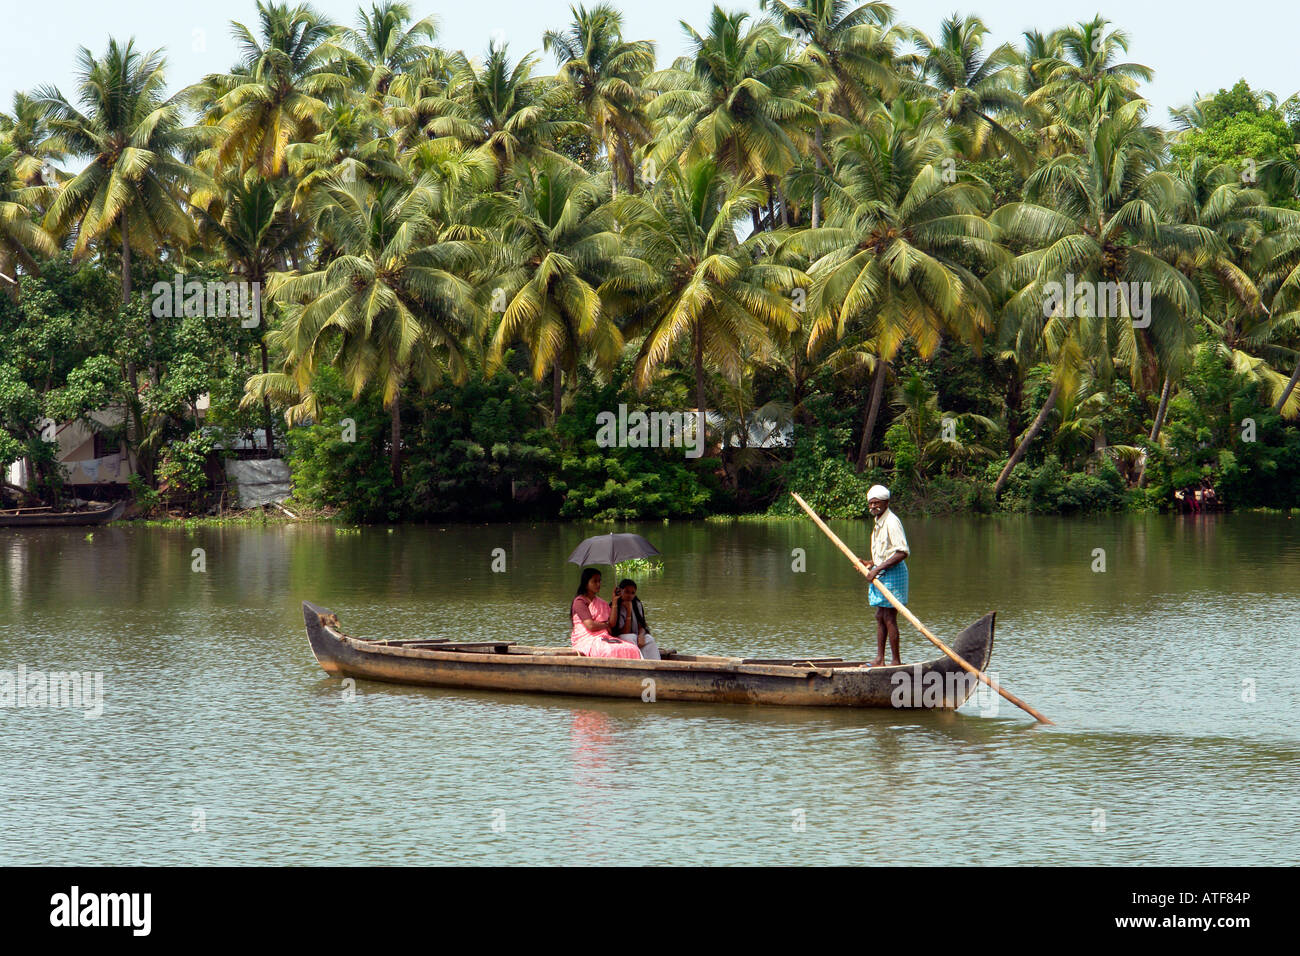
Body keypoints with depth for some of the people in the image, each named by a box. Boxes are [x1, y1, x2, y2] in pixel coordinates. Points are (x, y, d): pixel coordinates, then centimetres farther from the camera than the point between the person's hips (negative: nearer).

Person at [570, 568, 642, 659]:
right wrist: (606, 625, 6)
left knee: (632, 649, -19)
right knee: (612, 650, -36)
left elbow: (612, 623, 8)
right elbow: (590, 626, -11)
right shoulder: (579, 601, -1)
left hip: (603, 638, 7)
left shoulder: (601, 603, 21)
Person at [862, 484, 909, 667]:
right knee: (880, 617, 10)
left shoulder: (891, 522, -16)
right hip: (880, 575, 10)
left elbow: (902, 552, -23)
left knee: (889, 617, -7)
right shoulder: (879, 523, 15)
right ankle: (879, 659, 13)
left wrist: (878, 569, -22)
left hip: (892, 574, -10)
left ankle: (896, 661, -2)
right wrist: (871, 565, 11)